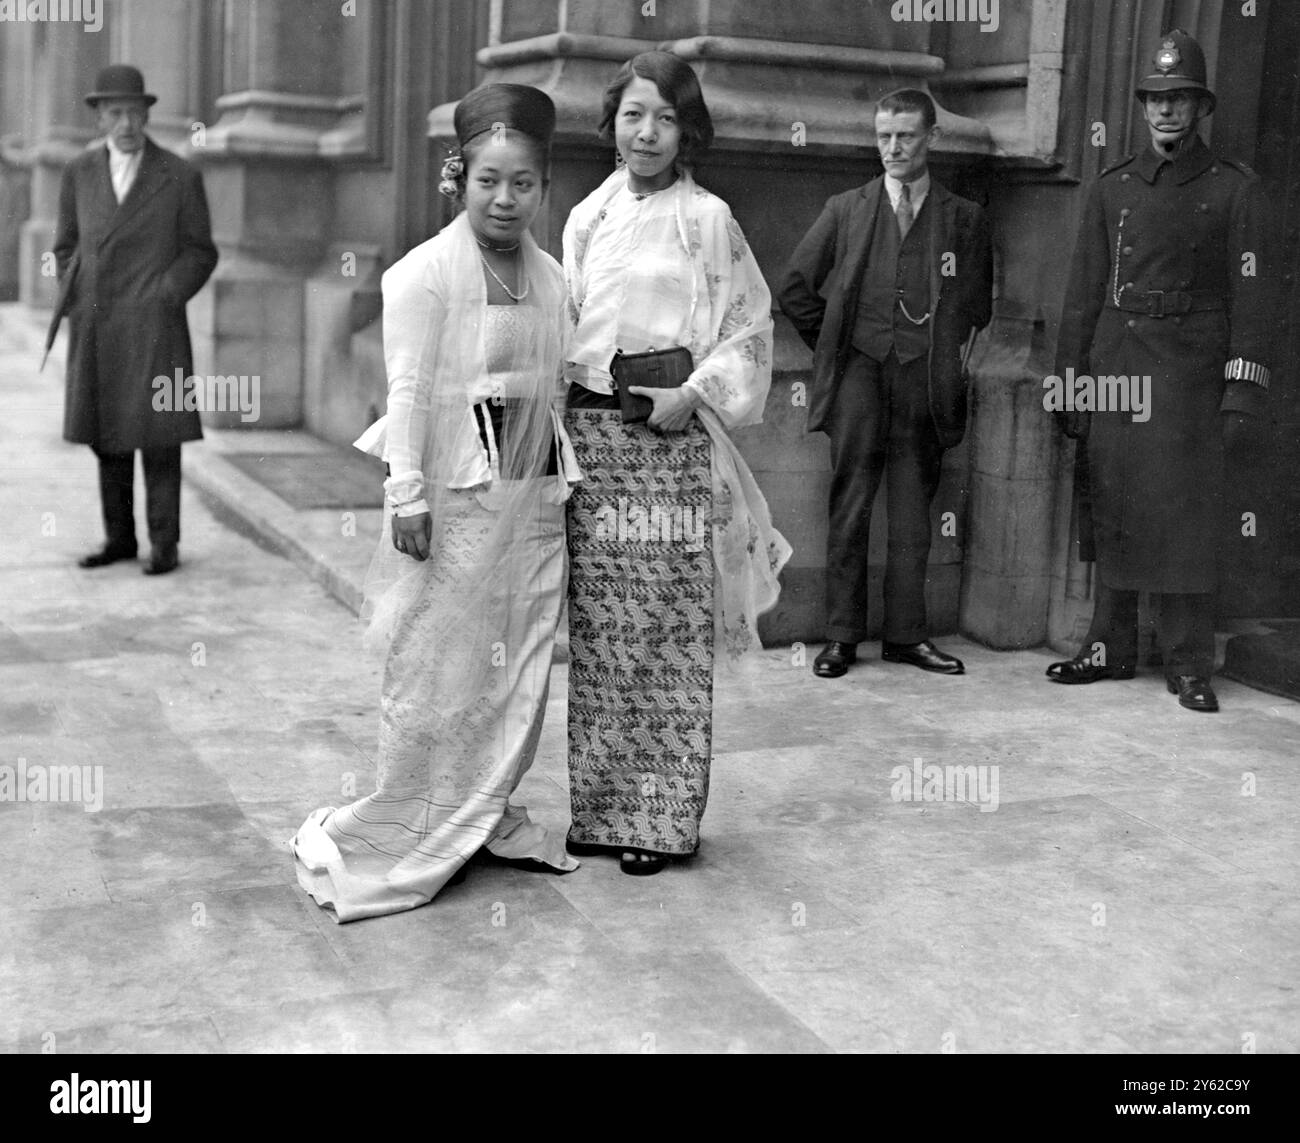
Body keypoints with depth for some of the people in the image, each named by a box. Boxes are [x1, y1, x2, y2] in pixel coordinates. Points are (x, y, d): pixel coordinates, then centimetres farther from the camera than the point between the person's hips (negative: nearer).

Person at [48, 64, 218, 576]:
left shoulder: (180, 176, -3)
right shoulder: (79, 173, 6)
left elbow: (199, 252, 2)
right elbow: (67, 246, 16)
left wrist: (164, 298, -10)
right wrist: (74, 302, 3)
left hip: (152, 325, -4)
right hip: (95, 330, 4)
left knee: (157, 433, -4)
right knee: (107, 434, 8)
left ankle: (164, 544, 4)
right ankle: (120, 538, 18)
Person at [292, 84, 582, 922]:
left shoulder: (550, 276, 10)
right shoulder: (426, 272, -9)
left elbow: (552, 387, 14)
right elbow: (410, 391, -12)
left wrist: (564, 478, 13)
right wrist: (407, 497, -16)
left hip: (535, 496, 7)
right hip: (457, 497, -6)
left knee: (521, 663, 11)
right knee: (440, 670, -1)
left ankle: (490, 814, 25)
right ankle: (409, 833, 11)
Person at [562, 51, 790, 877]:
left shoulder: (708, 219, 0)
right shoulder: (587, 218, 12)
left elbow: (751, 327, -1)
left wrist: (694, 395, -12)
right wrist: (561, 403, 6)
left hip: (671, 440, -4)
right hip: (589, 436, 4)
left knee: (670, 631, -2)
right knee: (596, 625, 7)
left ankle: (664, 818, 8)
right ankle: (599, 805, 18)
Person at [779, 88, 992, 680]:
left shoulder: (964, 219, 9)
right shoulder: (845, 210, 10)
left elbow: (977, 304, 16)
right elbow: (795, 288, 12)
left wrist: (947, 353, 8)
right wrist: (832, 345, 9)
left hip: (925, 381, 0)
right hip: (859, 375, 0)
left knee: (913, 513, 4)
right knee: (849, 508, 0)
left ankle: (906, 633, 12)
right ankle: (842, 635, 6)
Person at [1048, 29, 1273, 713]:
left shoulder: (1233, 189, 3)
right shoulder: (1112, 188, 10)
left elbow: (1250, 296, -1)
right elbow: (1083, 293, 11)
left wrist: (1244, 393, -9)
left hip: (1189, 374, -3)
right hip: (1112, 368, 3)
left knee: (1185, 519, -4)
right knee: (1113, 514, 6)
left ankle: (1190, 665, 2)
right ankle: (1111, 649, 16)